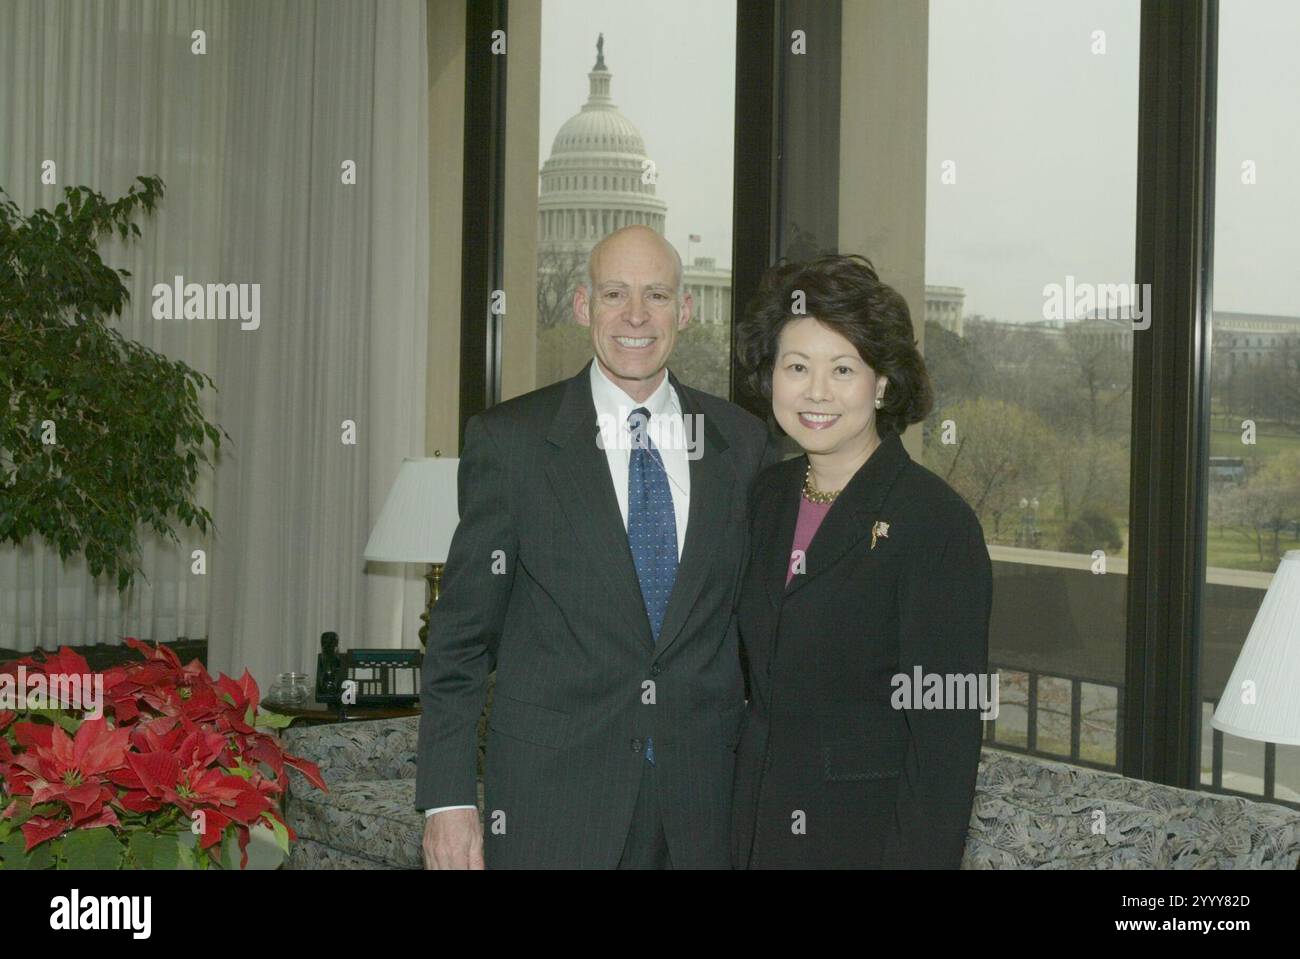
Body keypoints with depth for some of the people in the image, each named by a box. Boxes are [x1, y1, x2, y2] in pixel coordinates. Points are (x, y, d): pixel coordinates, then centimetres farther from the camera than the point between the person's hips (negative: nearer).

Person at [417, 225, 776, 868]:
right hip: (550, 801, -2)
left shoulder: (744, 445, 6)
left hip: (700, 810, 2)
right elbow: (461, 633, -2)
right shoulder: (509, 439, -1)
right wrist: (448, 797, -7)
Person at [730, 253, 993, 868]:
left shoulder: (937, 522, -14)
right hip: (755, 823, 6)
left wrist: (920, 856, -20)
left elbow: (946, 734, -16)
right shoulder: (768, 497, 6)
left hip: (869, 835, -6)